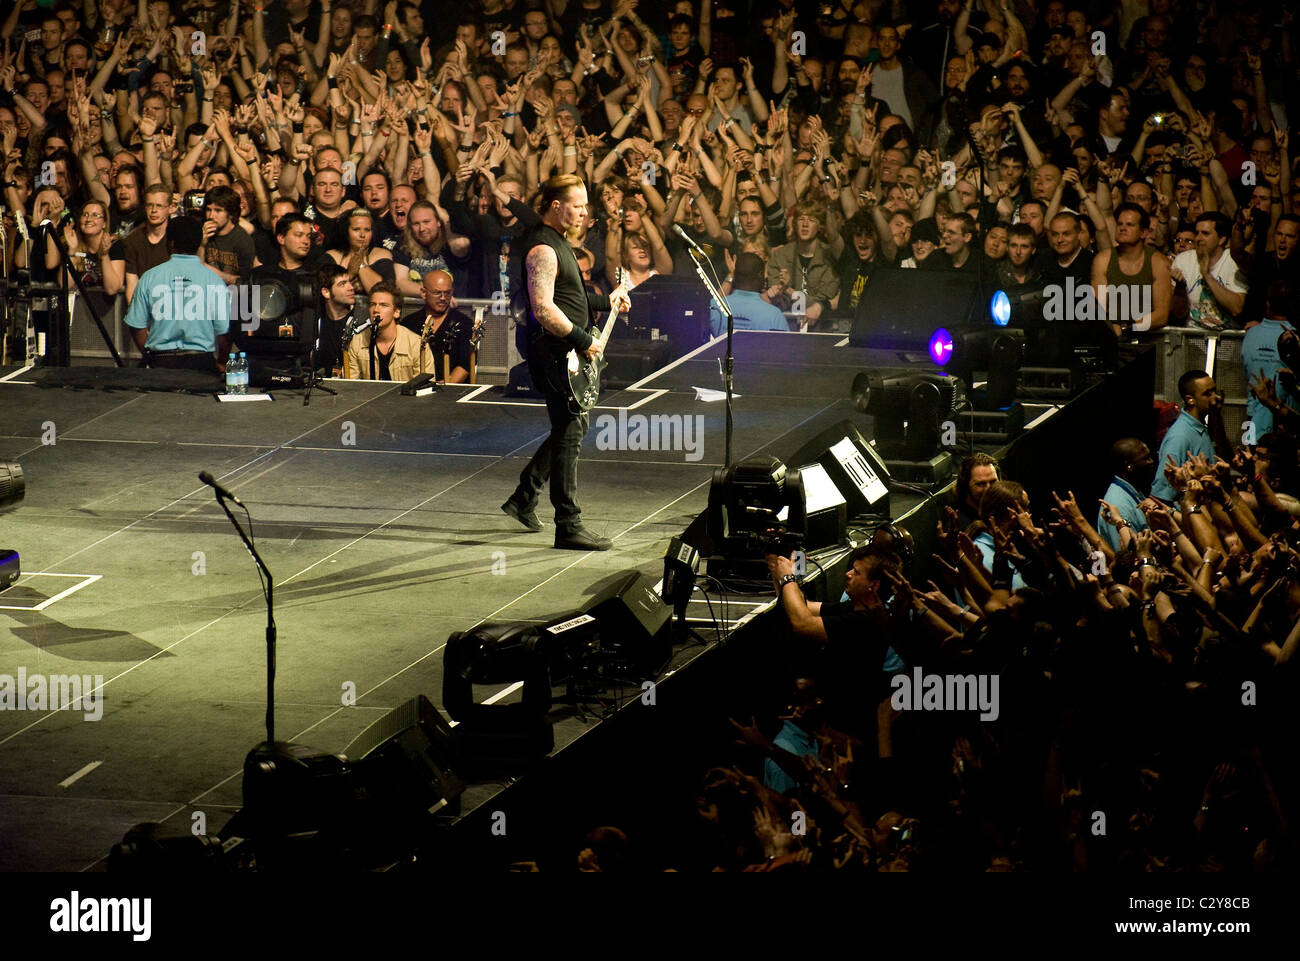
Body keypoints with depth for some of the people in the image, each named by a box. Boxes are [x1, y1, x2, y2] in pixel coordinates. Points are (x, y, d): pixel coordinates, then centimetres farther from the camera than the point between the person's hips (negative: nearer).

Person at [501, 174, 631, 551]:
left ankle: (523, 498, 29)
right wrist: (583, 341, -20)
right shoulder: (543, 249, -18)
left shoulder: (558, 242, 16)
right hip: (553, 351, -11)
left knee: (574, 427, 19)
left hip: (567, 353, 11)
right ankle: (568, 527, -9)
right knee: (569, 434, -10)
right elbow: (544, 309, -25)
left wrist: (605, 301, 18)